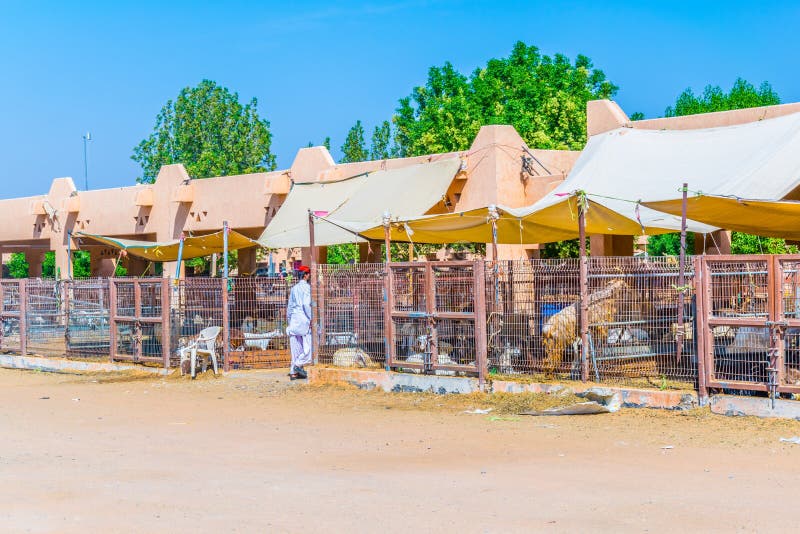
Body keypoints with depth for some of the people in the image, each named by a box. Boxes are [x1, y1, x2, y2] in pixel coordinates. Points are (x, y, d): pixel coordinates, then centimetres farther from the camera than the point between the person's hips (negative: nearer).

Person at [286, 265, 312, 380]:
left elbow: (289, 306, 18)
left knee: (296, 347, 7)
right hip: (303, 318, -8)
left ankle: (294, 372, 5)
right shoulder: (306, 287, -5)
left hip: (294, 319, 8)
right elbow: (306, 304, -16)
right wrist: (311, 318, -15)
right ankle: (299, 364, -16)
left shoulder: (294, 288, 17)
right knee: (308, 344, -5)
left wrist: (289, 321, 22)